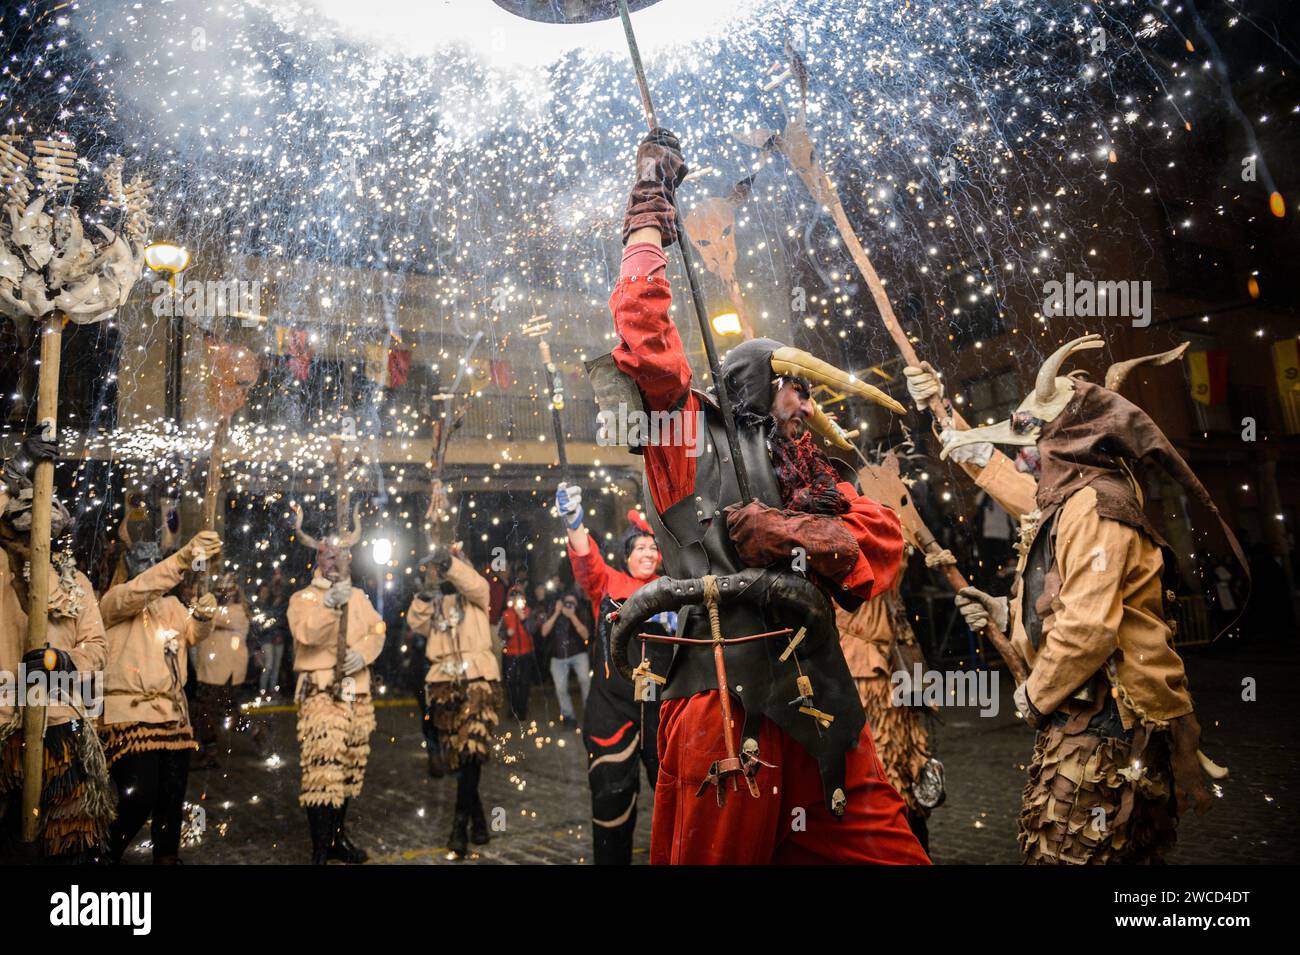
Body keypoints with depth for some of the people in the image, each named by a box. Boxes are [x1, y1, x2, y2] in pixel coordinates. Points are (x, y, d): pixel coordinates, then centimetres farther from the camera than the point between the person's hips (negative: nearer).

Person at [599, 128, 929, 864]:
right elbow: (645, 332, 4)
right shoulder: (690, 432, 12)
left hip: (821, 706, 6)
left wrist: (797, 532, -5)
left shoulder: (809, 476, 27)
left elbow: (883, 537, 13)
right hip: (725, 697, -5)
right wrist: (651, 211, 13)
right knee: (718, 851, -1)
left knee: (890, 849, 4)